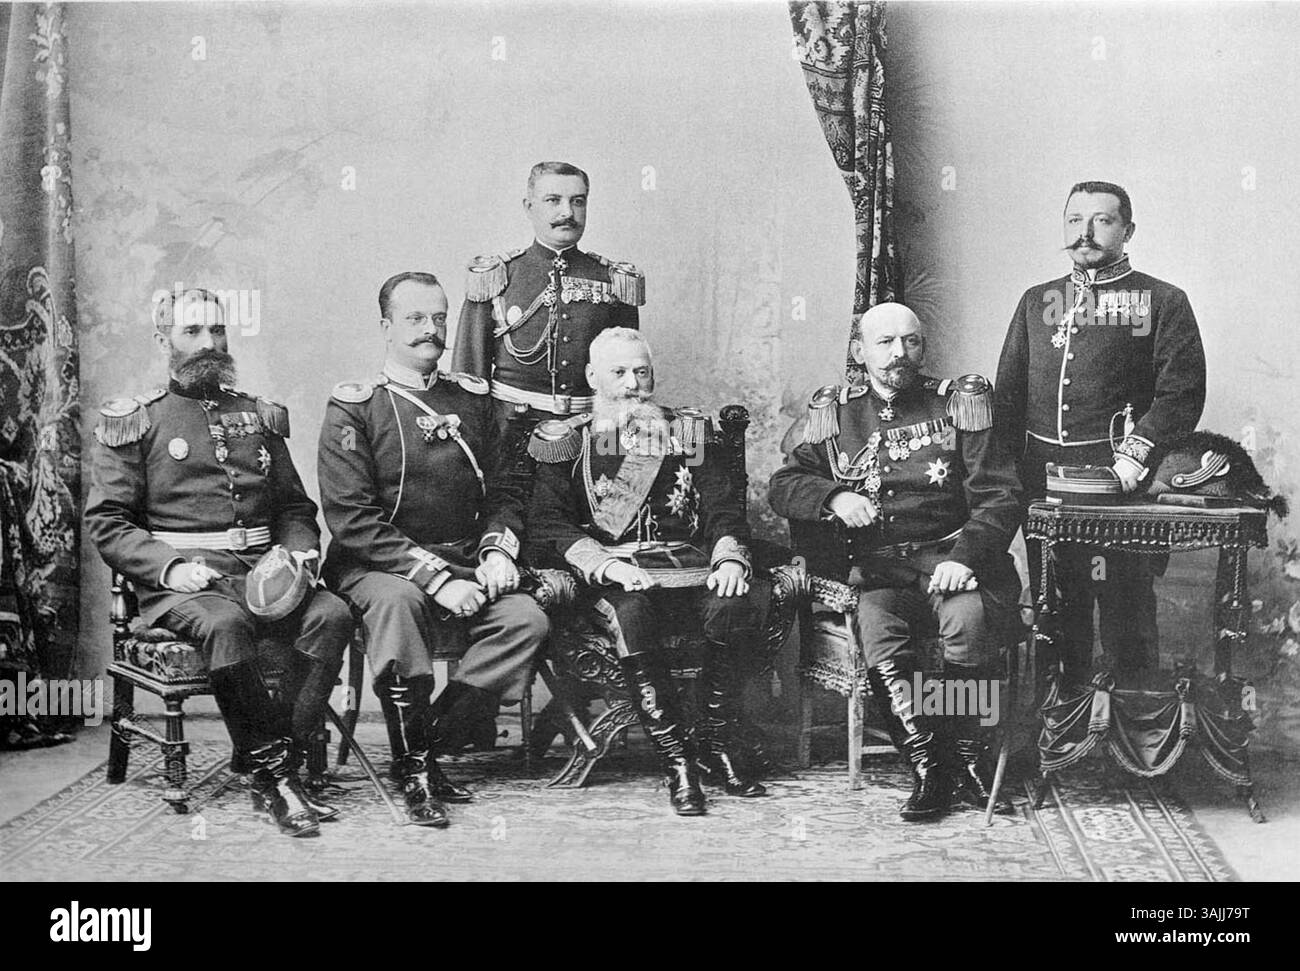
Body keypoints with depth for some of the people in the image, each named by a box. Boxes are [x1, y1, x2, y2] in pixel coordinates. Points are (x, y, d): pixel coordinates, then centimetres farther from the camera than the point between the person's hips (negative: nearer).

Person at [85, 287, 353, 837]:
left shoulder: (258, 416, 20)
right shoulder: (132, 421, 8)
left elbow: (295, 507, 22)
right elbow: (106, 523, 2)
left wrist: (300, 551, 0)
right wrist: (171, 566, -14)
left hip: (263, 572, 4)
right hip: (179, 581, -4)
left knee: (332, 615, -27)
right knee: (225, 624, -37)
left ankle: (273, 770, -22)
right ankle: (275, 769, -24)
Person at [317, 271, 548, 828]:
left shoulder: (471, 399, 13)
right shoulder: (353, 408, -3)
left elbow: (502, 493, 16)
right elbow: (352, 521, -13)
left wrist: (499, 551, -7)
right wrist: (437, 579, -21)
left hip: (466, 569, 5)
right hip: (376, 569, -4)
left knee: (527, 618, -23)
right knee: (396, 600, -37)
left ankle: (431, 745, -15)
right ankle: (414, 770, -25)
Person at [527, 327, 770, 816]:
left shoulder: (688, 432, 22)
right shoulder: (567, 441, 15)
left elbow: (724, 509, 13)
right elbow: (547, 524, 2)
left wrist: (730, 557, -9)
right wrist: (605, 564, -16)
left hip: (691, 564, 2)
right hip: (613, 569, -2)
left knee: (741, 600, -31)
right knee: (630, 613, -37)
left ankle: (715, 746, -14)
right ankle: (677, 761, -29)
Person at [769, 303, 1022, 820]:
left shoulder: (958, 403, 8)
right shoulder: (835, 413, 14)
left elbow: (1000, 496, 0)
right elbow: (782, 485, 10)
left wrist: (966, 556, -17)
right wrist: (835, 496, -12)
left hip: (947, 557, -1)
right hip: (873, 567, 1)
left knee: (968, 617, -33)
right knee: (878, 628, -31)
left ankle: (963, 753, -10)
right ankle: (926, 767, -17)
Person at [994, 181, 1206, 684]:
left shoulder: (1163, 302, 3)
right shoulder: (1036, 301, 16)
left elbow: (1183, 392, -6)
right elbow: (1008, 392, 16)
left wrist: (1137, 453, -18)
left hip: (1118, 478, -4)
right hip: (1041, 481, 4)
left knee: (1125, 608, -3)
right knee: (1055, 610, 10)